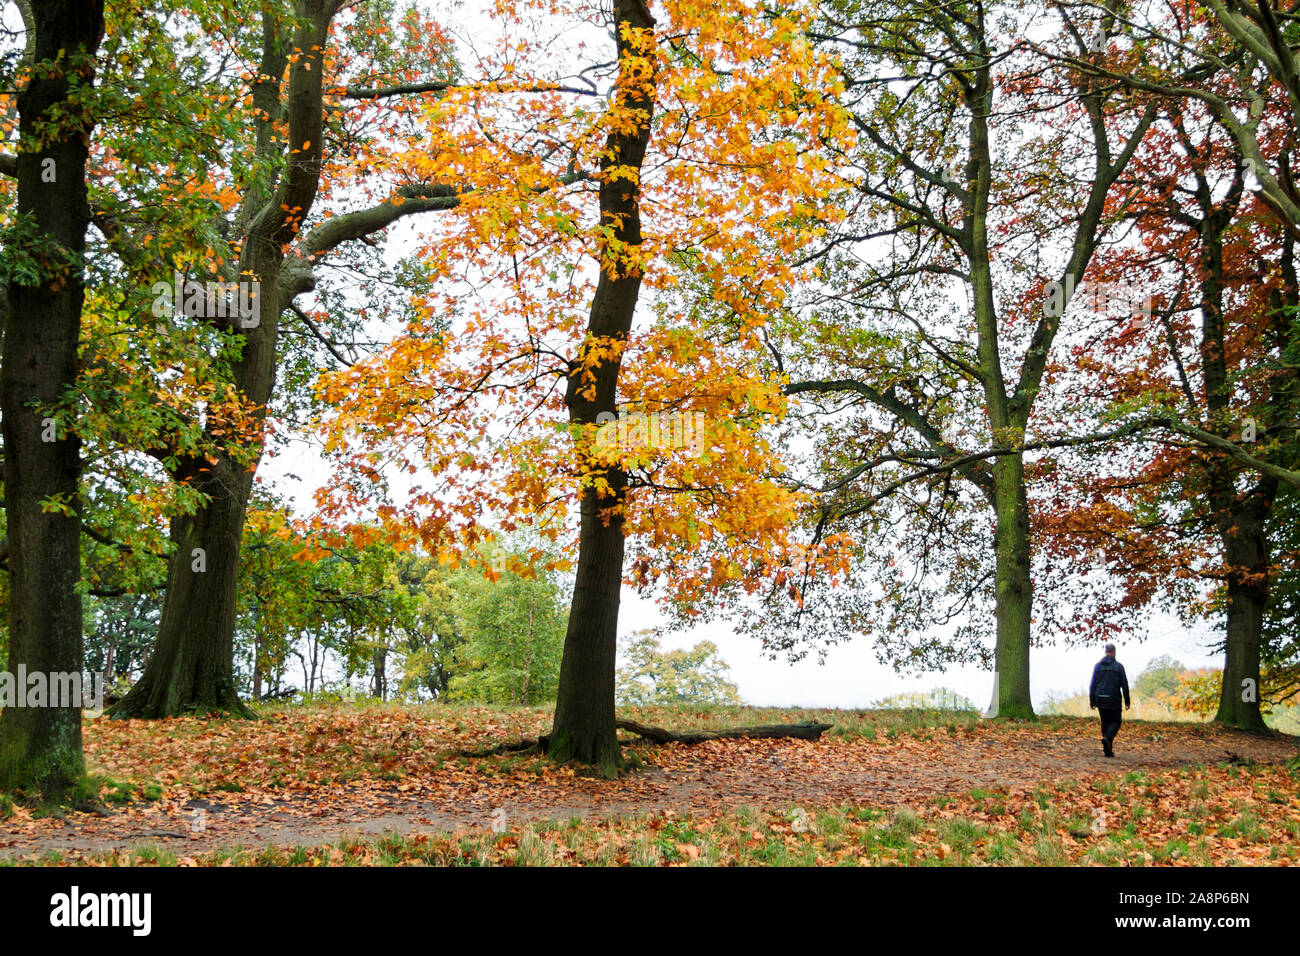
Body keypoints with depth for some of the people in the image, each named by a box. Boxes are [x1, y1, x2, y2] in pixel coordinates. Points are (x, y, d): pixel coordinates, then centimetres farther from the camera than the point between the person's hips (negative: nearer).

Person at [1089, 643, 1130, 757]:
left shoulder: (1098, 665, 1)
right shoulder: (1119, 666, -6)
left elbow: (1093, 684, 0)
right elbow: (1124, 685, -5)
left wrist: (1092, 701, 5)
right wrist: (1127, 701, 3)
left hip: (1100, 699, 3)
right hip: (1114, 700, -3)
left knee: (1105, 722, 13)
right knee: (1116, 721, 10)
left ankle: (1108, 749, 10)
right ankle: (1107, 738, -18)